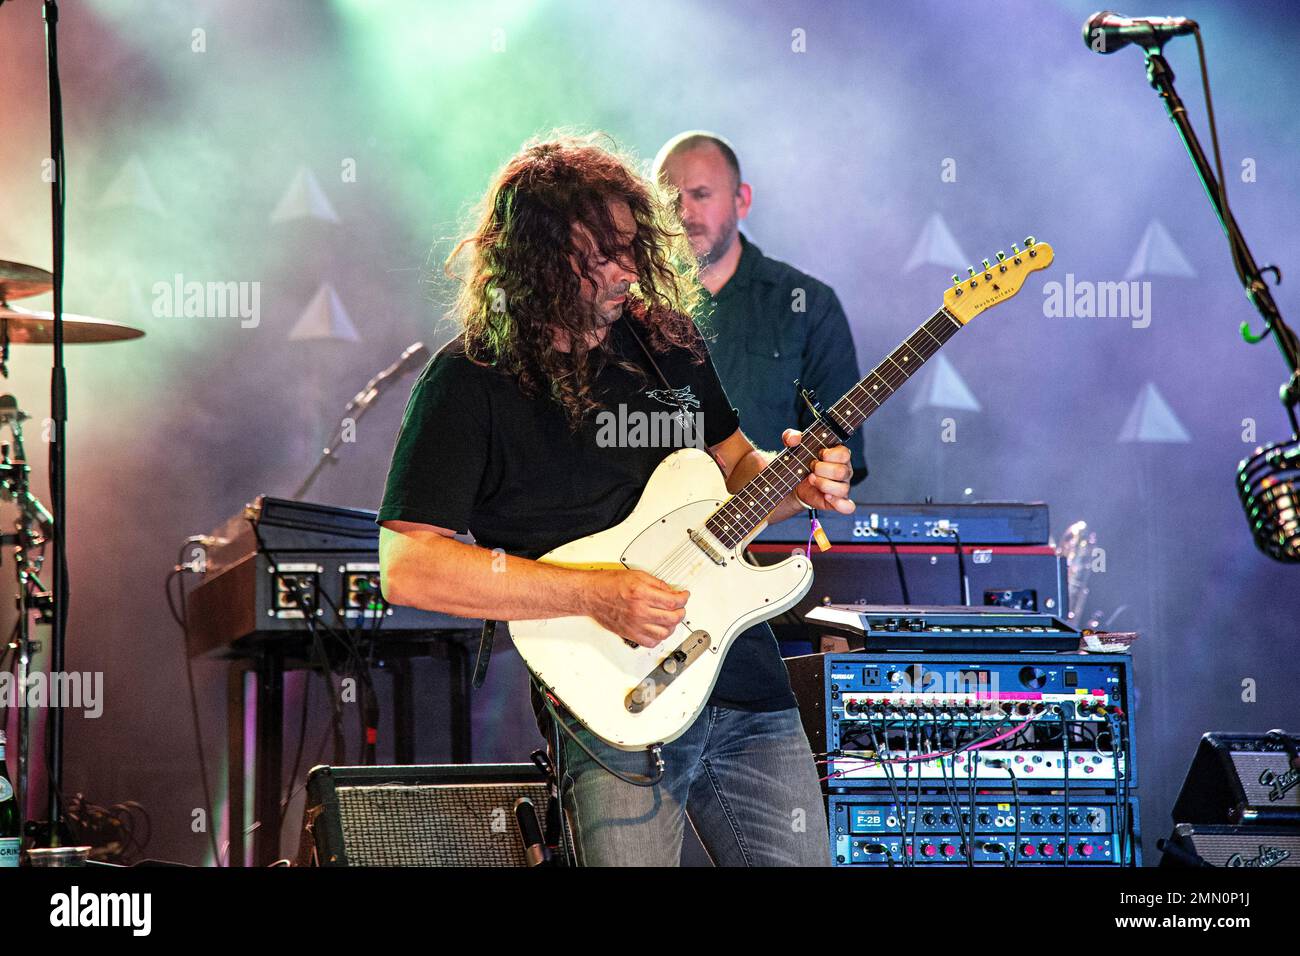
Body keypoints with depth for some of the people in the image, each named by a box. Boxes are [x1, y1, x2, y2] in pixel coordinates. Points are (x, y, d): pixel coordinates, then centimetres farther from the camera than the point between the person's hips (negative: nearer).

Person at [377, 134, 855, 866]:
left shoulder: (667, 339, 9)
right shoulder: (472, 383, -9)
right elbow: (408, 565, -16)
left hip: (746, 678, 6)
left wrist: (793, 483, -1)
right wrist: (594, 594, -20)